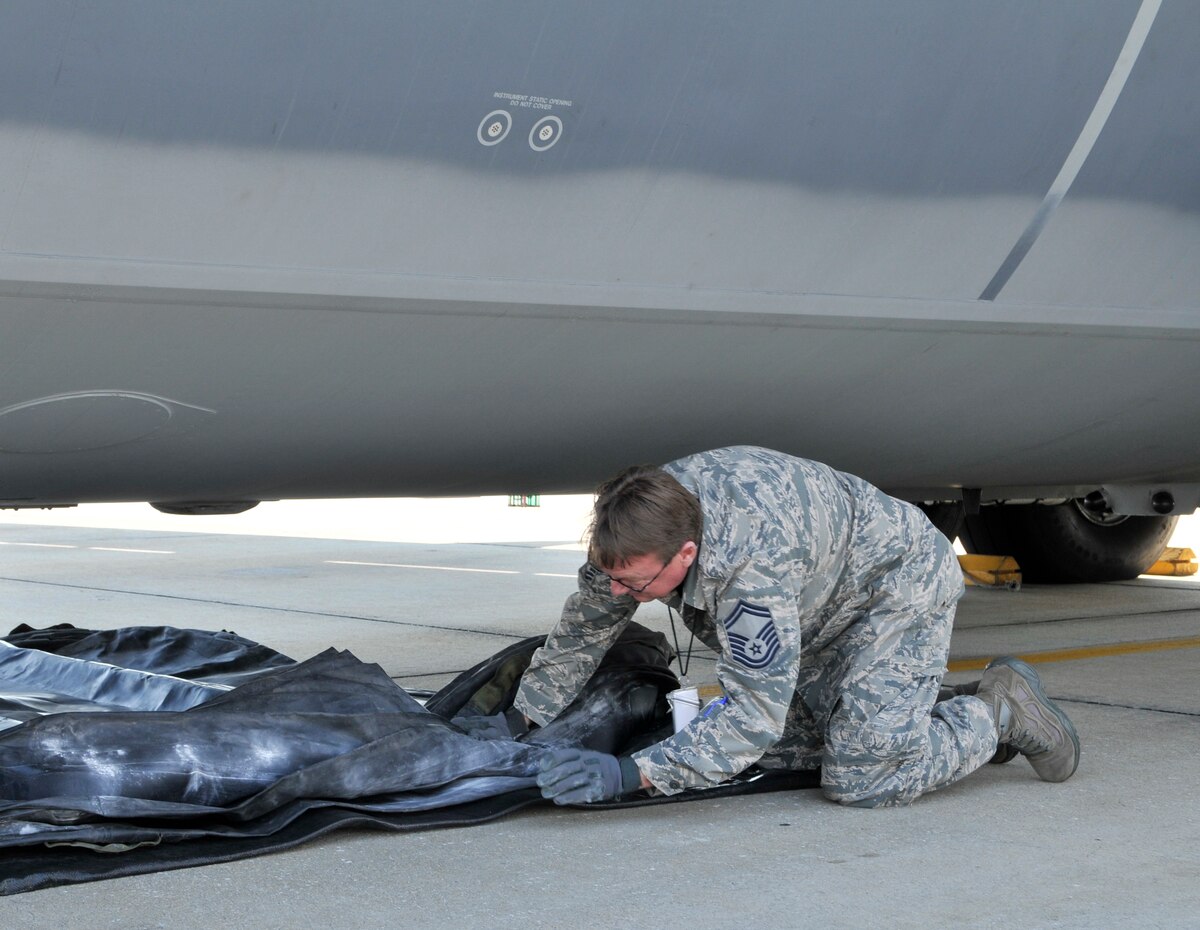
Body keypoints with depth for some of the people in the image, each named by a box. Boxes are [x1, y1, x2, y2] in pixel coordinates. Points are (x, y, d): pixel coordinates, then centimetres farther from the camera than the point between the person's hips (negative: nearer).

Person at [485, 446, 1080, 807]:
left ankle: (999, 712, 5)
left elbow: (755, 712, -41)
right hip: (823, 609, 9)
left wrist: (630, 774, -45)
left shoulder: (751, 565, -44)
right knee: (779, 749, 7)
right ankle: (921, 711, 23)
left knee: (859, 780, -16)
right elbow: (582, 631, -1)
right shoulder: (640, 524, -19)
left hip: (900, 586, -9)